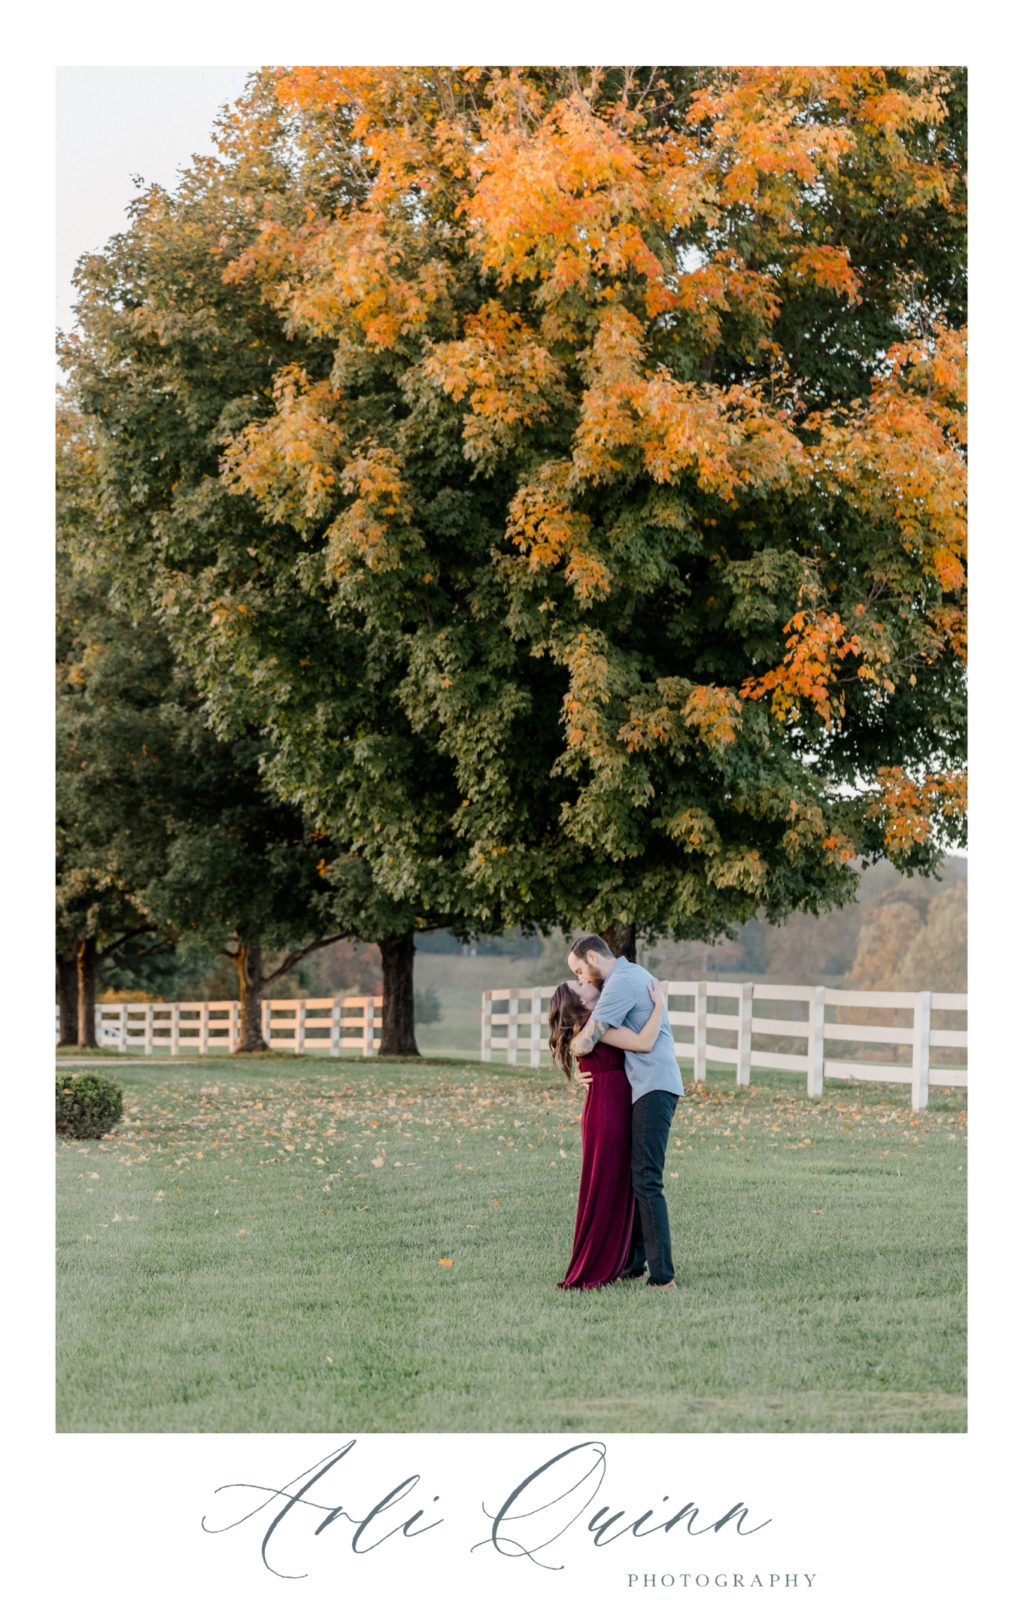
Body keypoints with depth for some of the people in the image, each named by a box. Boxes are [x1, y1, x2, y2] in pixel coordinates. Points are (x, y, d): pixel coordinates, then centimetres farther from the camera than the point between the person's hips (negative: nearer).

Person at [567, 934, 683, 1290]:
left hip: (653, 1088, -10)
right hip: (649, 1087, 10)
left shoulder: (622, 983, -13)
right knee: (632, 1176, 14)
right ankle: (633, 1262, 20)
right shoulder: (634, 973, 20)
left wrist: (570, 1042, 6)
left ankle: (662, 1276, -14)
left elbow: (584, 1044, -18)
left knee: (647, 1181, -12)